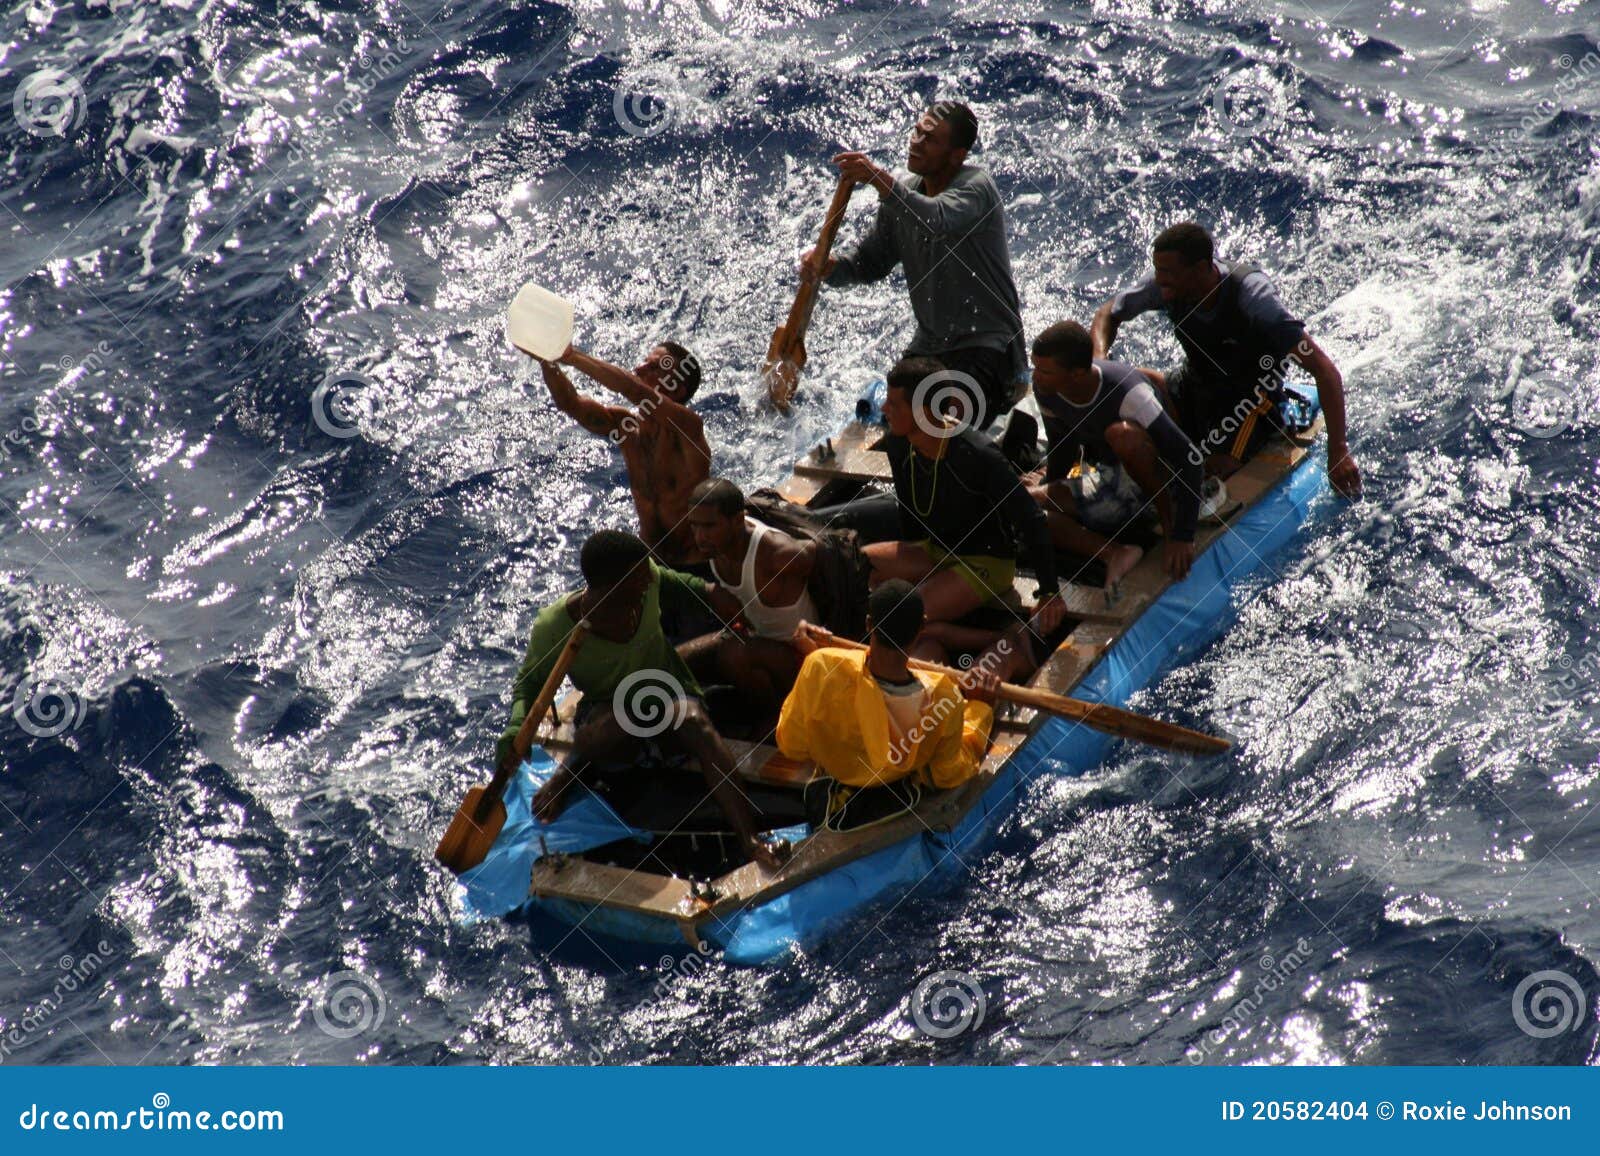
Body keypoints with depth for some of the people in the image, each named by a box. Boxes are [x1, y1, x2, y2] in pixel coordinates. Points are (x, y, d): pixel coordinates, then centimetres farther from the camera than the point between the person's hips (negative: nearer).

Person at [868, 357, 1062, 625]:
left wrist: (1049, 593, -20)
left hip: (985, 561, -7)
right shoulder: (897, 445, -8)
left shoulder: (978, 455, -26)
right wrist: (908, 564, 19)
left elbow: (1032, 522, -20)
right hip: (933, 552, 7)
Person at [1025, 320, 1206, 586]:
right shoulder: (1046, 392, -12)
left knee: (1122, 434, -39)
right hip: (1108, 483, 6)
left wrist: (1182, 536, -34)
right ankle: (1115, 554, -27)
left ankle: (1169, 517, -19)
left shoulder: (1126, 390, -31)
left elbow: (1188, 457, -31)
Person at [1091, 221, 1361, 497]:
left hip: (1249, 399, -5)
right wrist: (1099, 360, -22)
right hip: (1195, 385, 5)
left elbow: (1325, 370, -32)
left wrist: (1338, 452, -36)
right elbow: (1108, 314, 1)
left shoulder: (1251, 296, -32)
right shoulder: (1169, 286, -18)